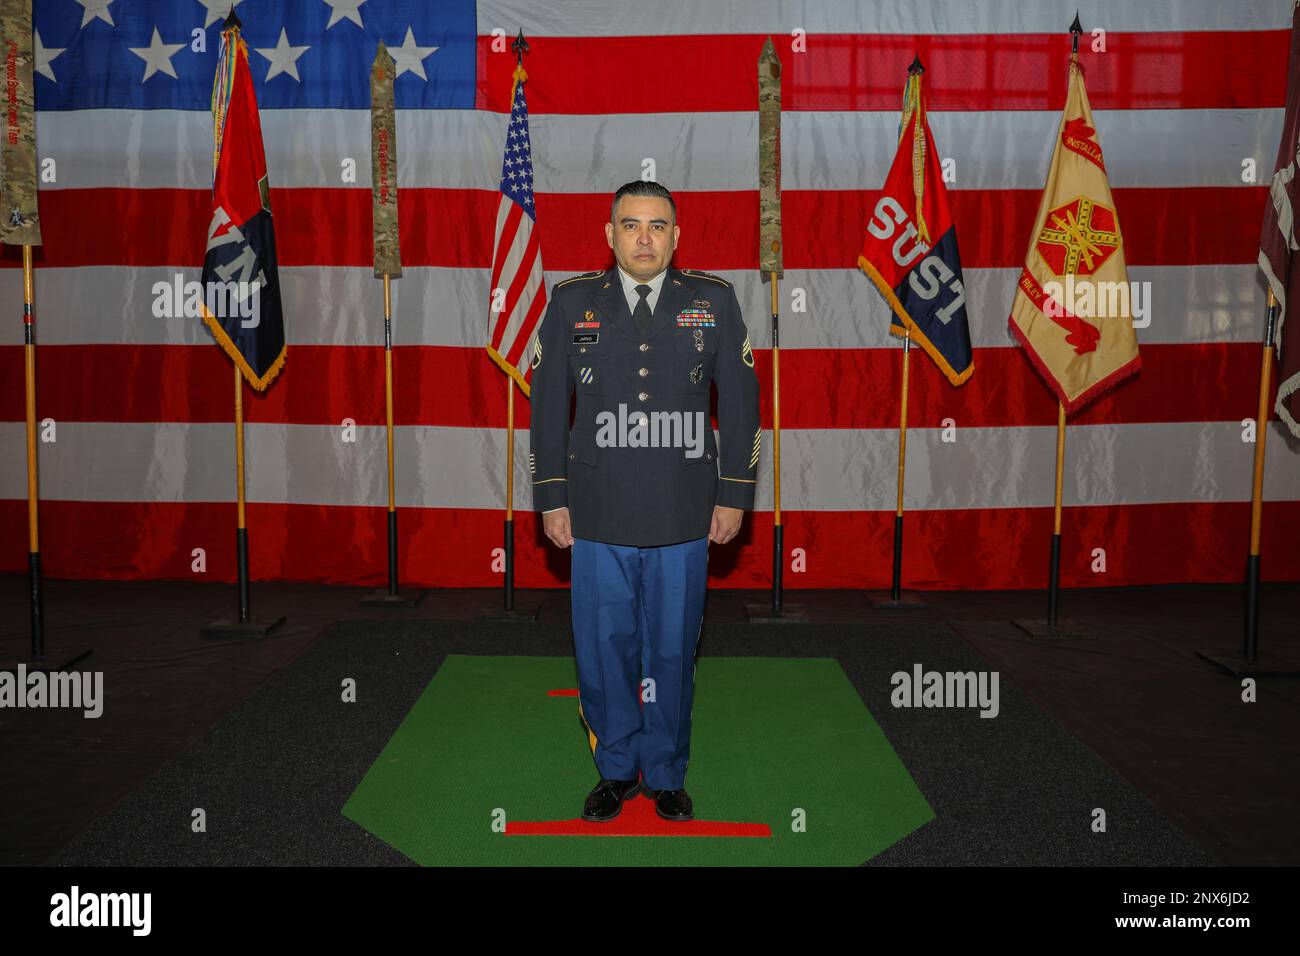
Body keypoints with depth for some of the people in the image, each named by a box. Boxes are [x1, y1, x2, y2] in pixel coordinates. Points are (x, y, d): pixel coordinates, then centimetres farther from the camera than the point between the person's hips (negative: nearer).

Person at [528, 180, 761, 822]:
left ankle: (666, 775, 29)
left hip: (684, 521, 0)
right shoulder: (572, 303, 4)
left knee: (672, 652, 10)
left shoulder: (714, 302, 3)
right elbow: (547, 405, 6)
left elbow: (740, 403, 5)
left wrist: (734, 496, 2)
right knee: (604, 650, 9)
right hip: (598, 519, 0)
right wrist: (551, 499, 3)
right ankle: (616, 770, 29)